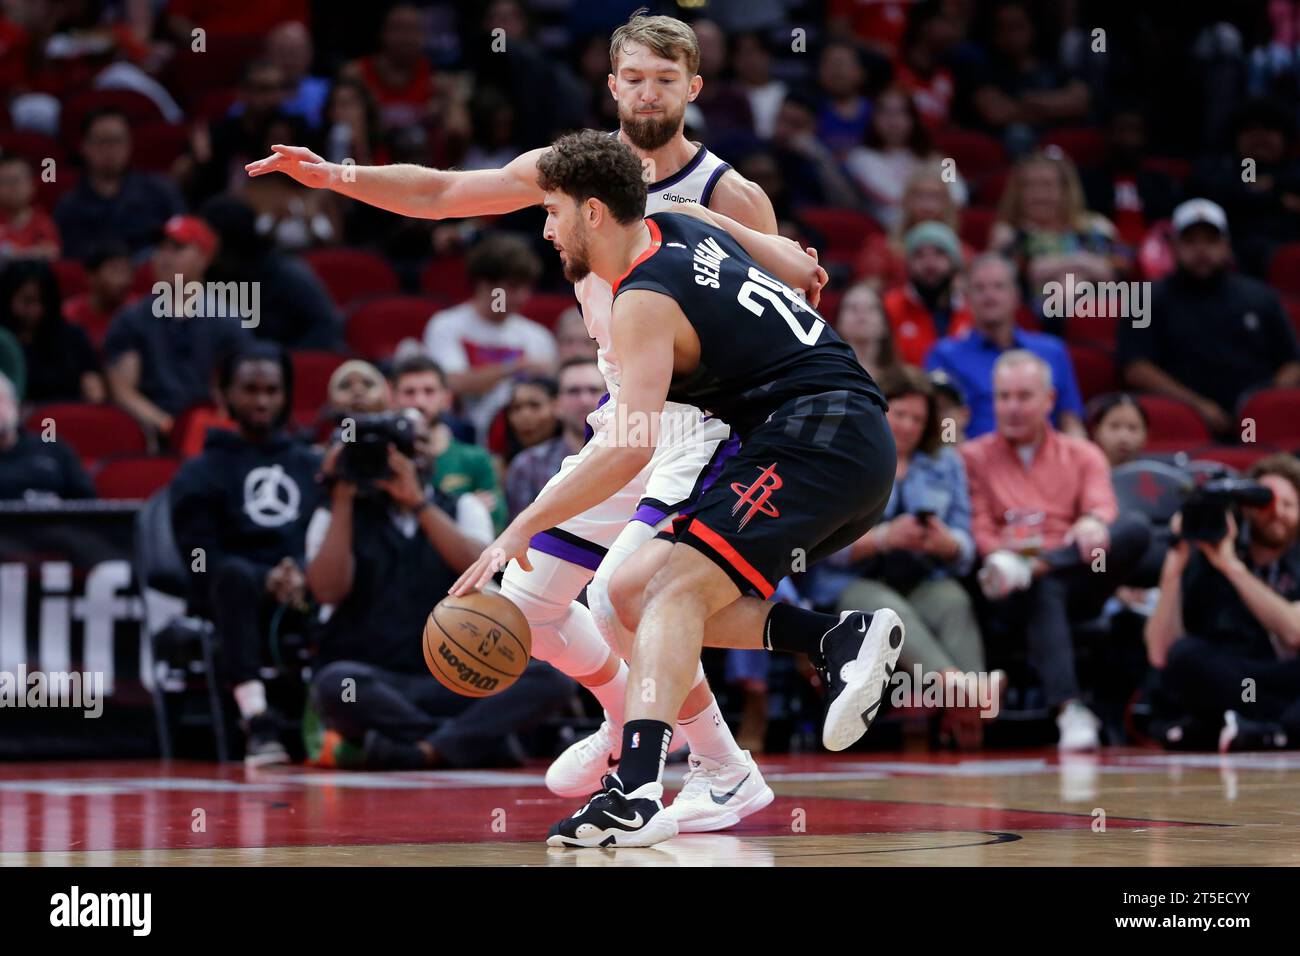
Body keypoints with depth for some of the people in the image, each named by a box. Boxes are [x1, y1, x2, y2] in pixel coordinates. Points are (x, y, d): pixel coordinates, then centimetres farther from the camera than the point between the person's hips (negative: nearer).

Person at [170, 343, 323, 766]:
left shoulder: (312, 466, 23)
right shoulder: (200, 473, 11)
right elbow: (201, 558, -1)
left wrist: (302, 575, -10)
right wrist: (265, 579, -19)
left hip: (306, 596, 3)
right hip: (233, 598, -3)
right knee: (234, 572, -40)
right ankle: (256, 721, -53)